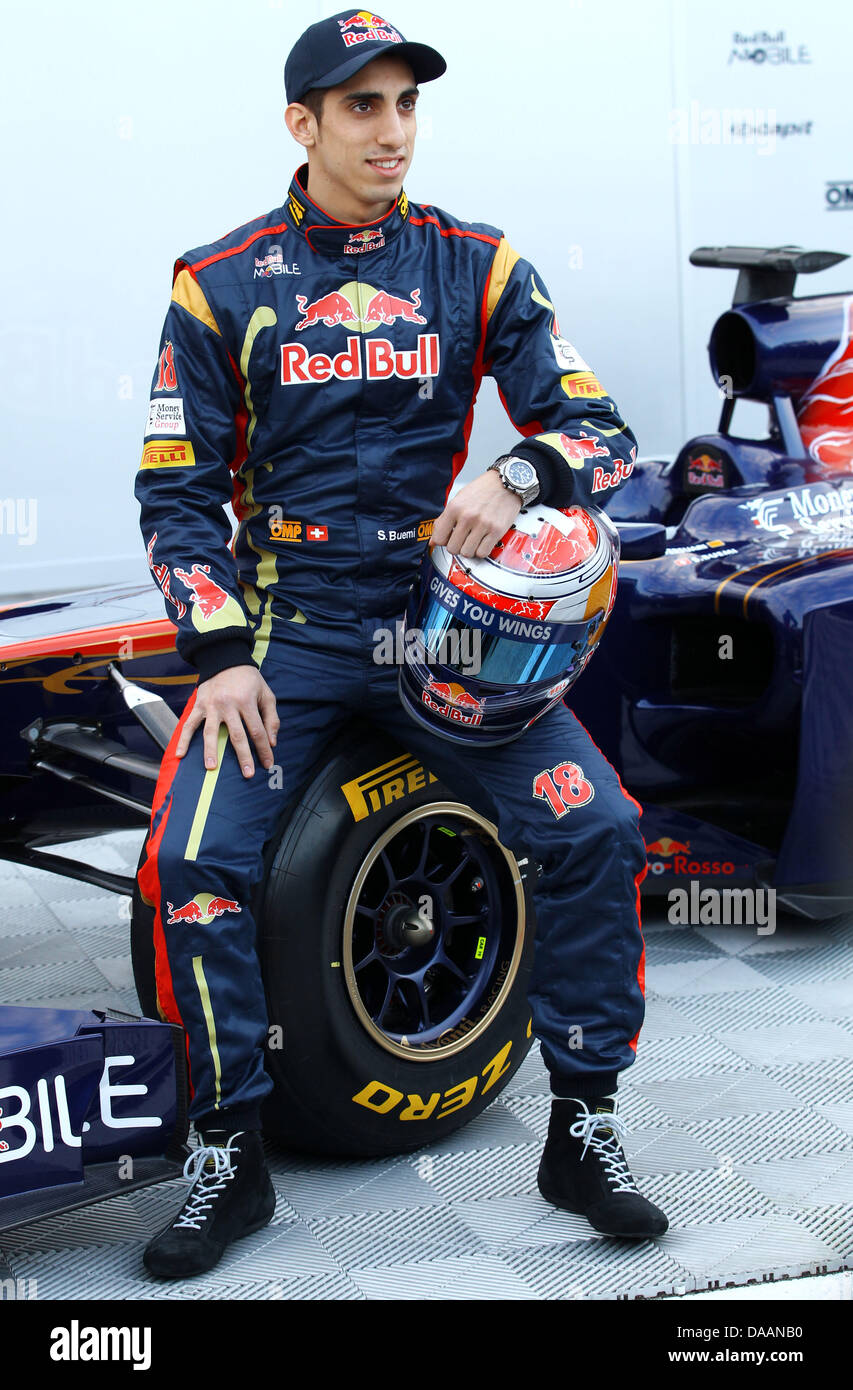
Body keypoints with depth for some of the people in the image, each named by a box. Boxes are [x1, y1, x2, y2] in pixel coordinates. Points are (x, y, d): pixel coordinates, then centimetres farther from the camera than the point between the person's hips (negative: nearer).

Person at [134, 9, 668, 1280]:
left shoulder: (478, 268, 6)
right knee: (195, 856, -22)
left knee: (598, 830, -18)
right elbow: (178, 493, 3)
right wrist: (222, 657, -10)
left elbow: (601, 426, 1)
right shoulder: (220, 286, 3)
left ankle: (585, 1130, 2)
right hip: (283, 622, 0)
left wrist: (518, 472, -23)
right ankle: (230, 1158, 0)